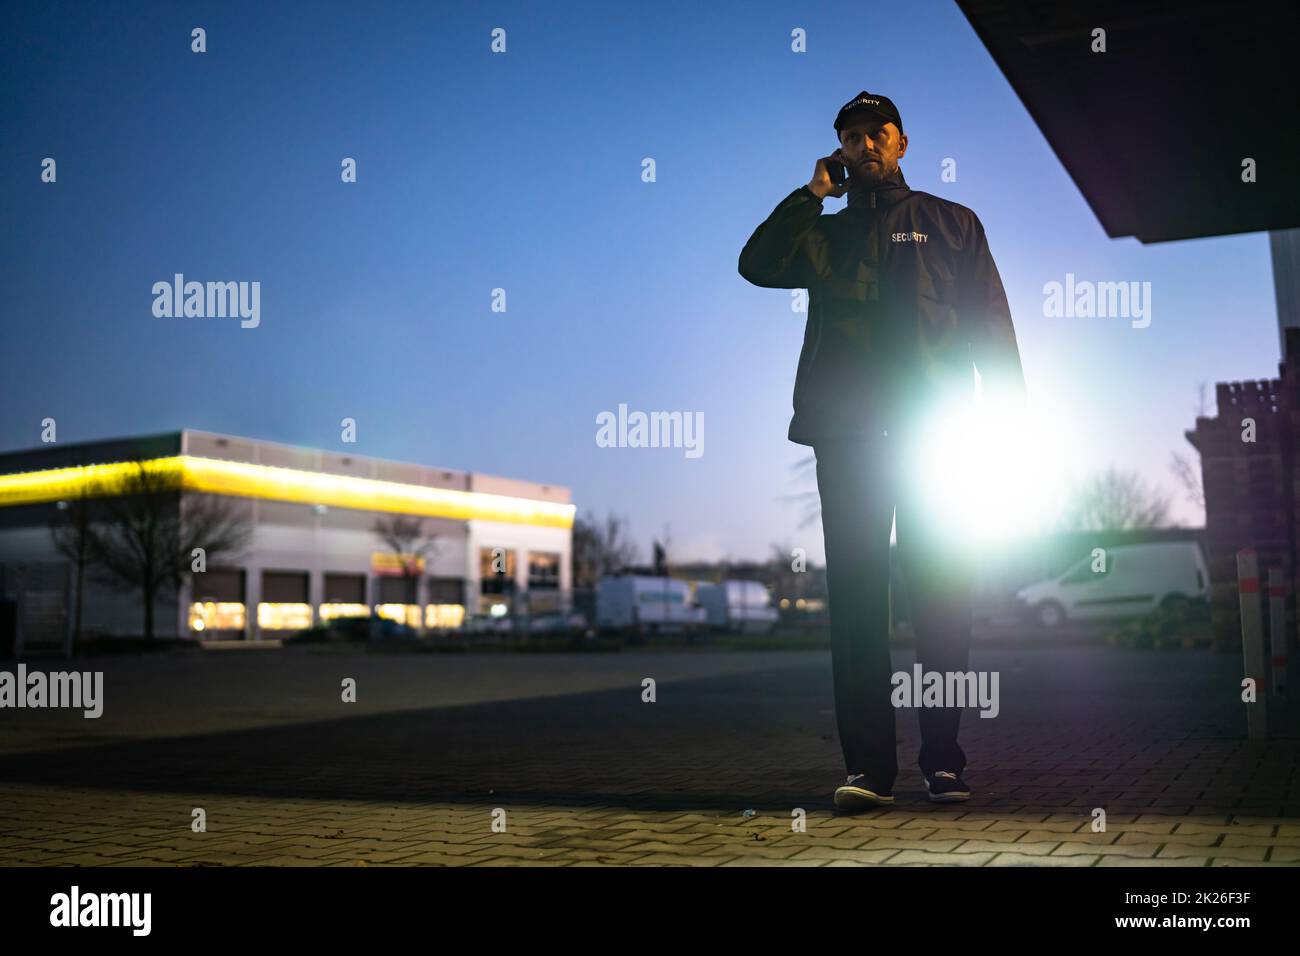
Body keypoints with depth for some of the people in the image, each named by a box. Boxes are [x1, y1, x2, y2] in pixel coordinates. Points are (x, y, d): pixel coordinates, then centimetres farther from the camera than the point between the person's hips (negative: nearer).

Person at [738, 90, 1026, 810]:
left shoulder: (953, 223, 18)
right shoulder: (825, 233, 22)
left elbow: (993, 326, 11)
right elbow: (758, 264, 3)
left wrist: (1007, 416, -1)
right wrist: (814, 191, 8)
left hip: (934, 427, -1)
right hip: (847, 432, 1)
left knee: (941, 589, -3)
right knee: (855, 592, -4)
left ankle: (943, 761, 6)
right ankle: (867, 767, -2)